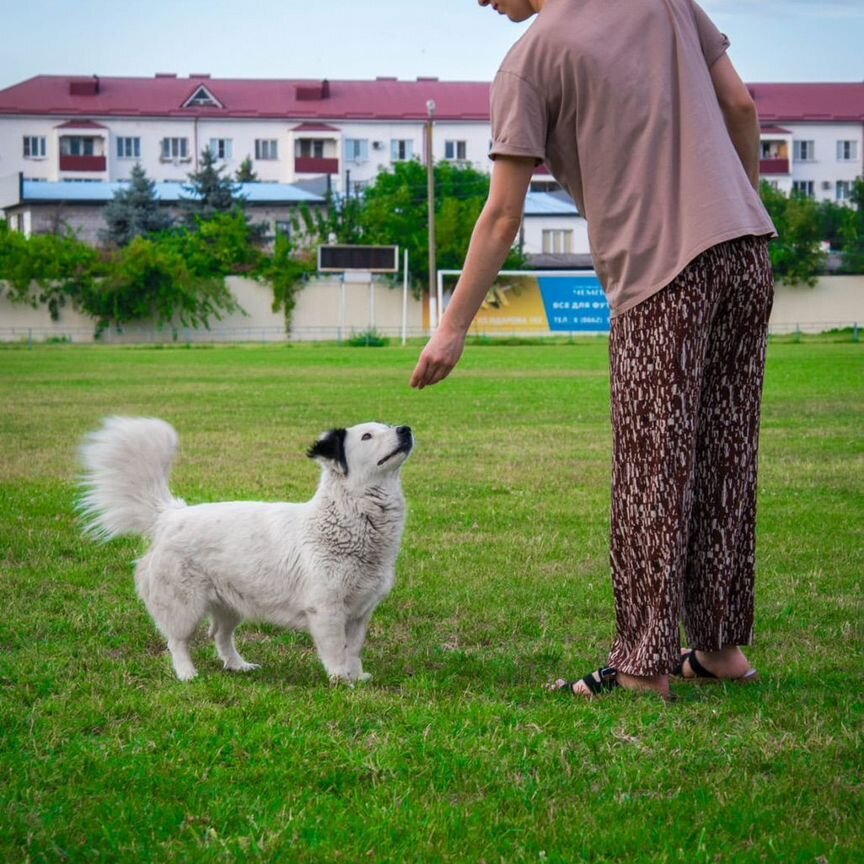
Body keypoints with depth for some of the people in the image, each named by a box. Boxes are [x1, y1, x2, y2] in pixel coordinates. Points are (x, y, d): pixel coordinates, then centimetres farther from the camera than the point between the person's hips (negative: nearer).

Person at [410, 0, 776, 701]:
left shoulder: (530, 61, -3)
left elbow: (502, 218, -3)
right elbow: (740, 105, 14)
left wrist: (453, 328, 4)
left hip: (660, 275, -6)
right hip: (746, 251, 6)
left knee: (653, 474, -2)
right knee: (725, 462, 12)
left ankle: (644, 663, -1)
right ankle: (723, 646, 19)